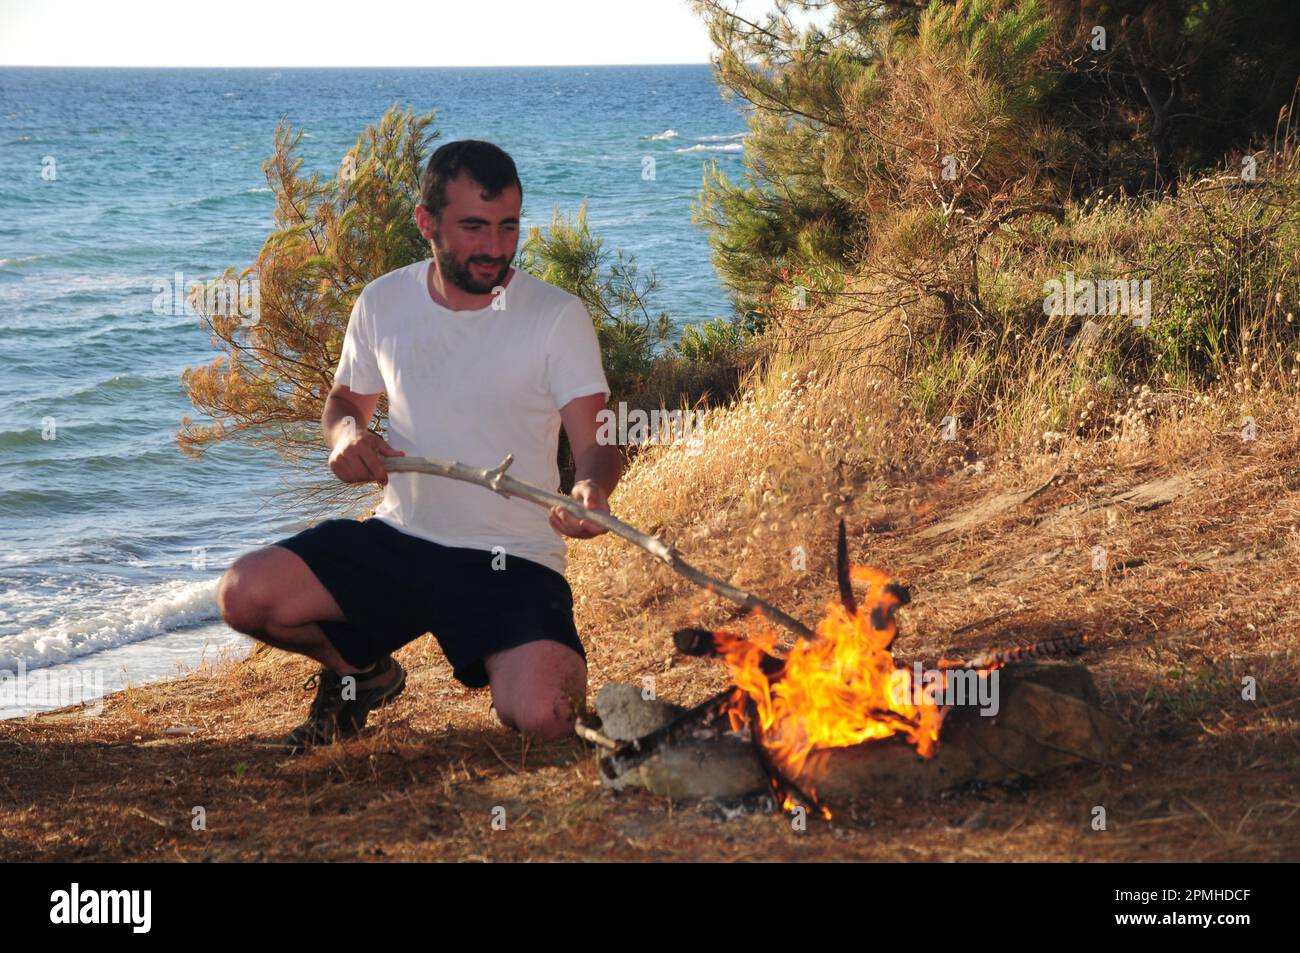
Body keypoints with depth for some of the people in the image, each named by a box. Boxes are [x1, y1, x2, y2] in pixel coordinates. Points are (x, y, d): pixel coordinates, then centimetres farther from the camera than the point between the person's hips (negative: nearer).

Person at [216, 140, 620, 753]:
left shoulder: (558, 316, -7)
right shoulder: (382, 304, 4)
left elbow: (594, 443, -12)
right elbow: (346, 400, 20)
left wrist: (591, 488, -36)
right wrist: (347, 436, -5)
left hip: (511, 562, -3)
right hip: (399, 541, 3)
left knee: (541, 718, -28)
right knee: (244, 594, -19)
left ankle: (556, 667, 12)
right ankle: (362, 672, 13)